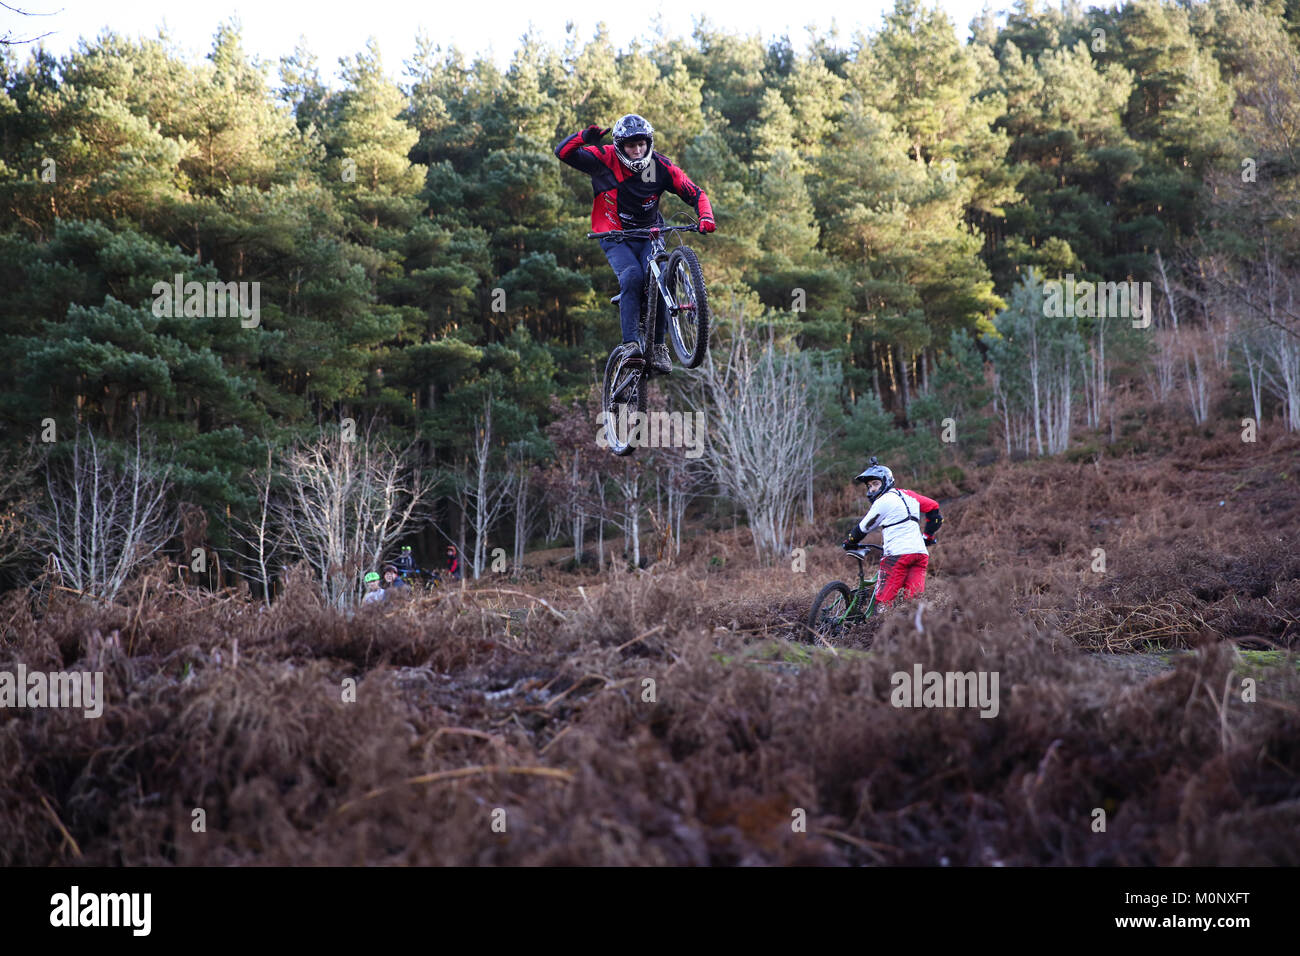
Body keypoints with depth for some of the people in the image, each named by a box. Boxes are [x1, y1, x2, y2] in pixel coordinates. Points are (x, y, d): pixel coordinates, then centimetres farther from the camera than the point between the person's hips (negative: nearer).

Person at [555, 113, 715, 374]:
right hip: (616, 238, -2)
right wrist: (583, 137, -40)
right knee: (632, 276, -30)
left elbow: (695, 193, -5)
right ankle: (631, 344, -34)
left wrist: (706, 218, -24)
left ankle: (658, 346, -13)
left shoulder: (660, 166, -9)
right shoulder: (605, 159, -13)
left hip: (650, 237, 2)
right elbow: (563, 153, -20)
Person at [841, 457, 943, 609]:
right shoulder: (907, 495, 20)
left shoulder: (883, 502, -1)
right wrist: (927, 537, 32)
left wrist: (848, 543, 25)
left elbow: (864, 528, 7)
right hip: (920, 553, 8)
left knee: (883, 601, -9)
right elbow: (933, 507, 26)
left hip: (898, 553, -8)